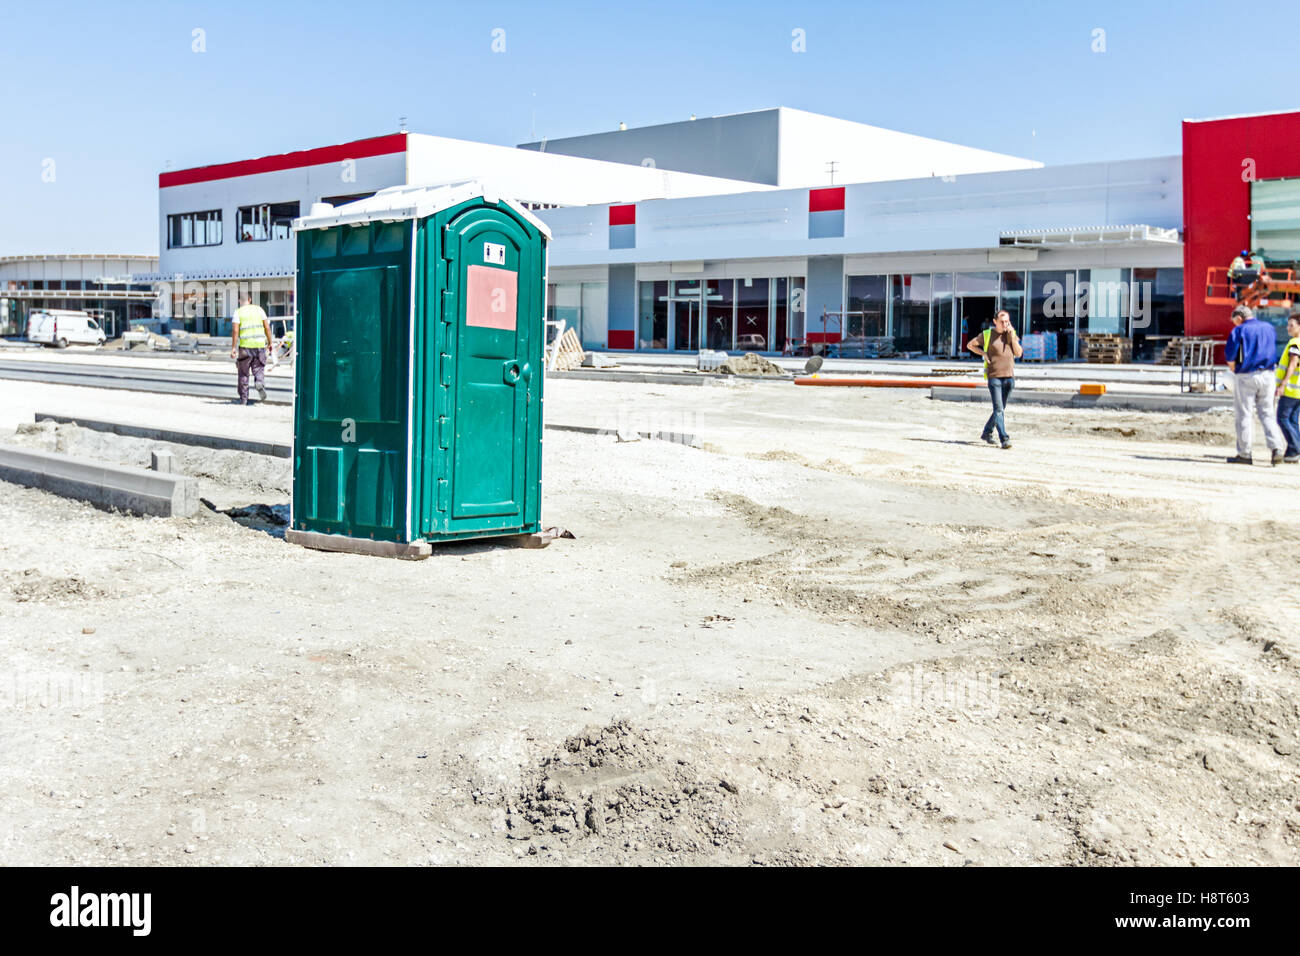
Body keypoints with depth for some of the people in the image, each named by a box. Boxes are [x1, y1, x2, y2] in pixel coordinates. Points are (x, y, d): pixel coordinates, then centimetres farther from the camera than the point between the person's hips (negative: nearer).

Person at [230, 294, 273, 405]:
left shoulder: (238, 312, 0)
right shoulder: (259, 309, 7)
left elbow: (235, 330, -8)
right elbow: (267, 327, 3)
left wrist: (233, 347, -7)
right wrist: (270, 342, 10)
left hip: (245, 346, -1)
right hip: (260, 344, 1)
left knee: (243, 373, 9)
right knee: (259, 369, 9)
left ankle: (243, 399, 11)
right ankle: (260, 382, -24)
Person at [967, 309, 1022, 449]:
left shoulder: (1012, 334, 9)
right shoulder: (987, 334, 1)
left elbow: (1018, 353, 2)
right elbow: (970, 345, 11)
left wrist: (1012, 335, -5)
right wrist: (984, 353, -3)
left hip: (1009, 376, 4)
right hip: (994, 376, -4)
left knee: (1001, 408, 12)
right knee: (999, 409, -13)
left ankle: (987, 432, 29)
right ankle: (1004, 439, -17)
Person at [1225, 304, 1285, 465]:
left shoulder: (1239, 330, -6)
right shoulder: (1269, 328, 11)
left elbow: (1229, 353, -11)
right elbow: (1273, 351, 16)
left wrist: (1232, 365, 9)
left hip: (1246, 376, -5)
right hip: (1267, 375, 5)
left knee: (1244, 415, 2)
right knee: (1267, 413, 10)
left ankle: (1244, 454, 5)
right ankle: (1276, 448, -5)